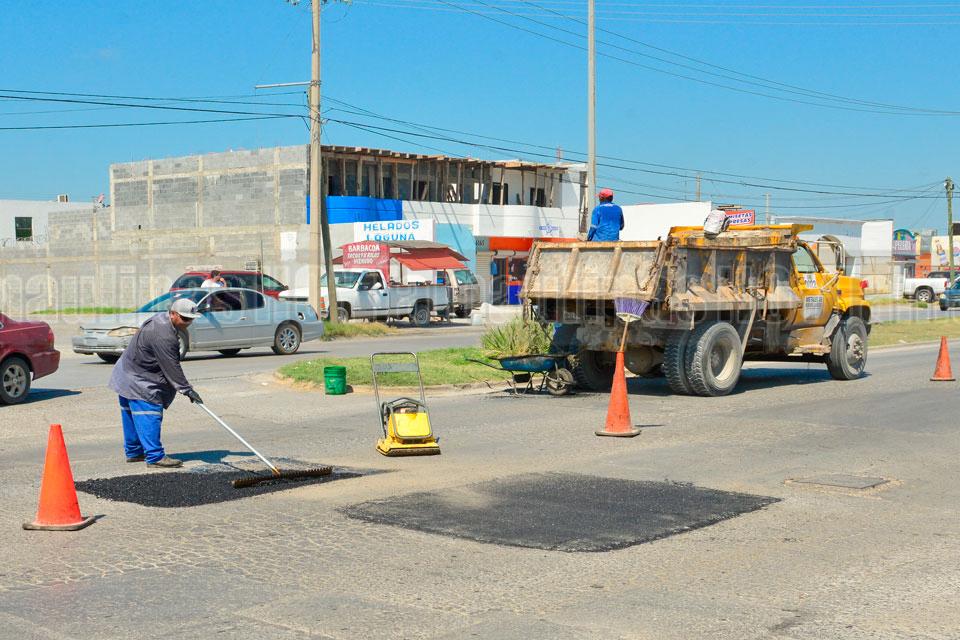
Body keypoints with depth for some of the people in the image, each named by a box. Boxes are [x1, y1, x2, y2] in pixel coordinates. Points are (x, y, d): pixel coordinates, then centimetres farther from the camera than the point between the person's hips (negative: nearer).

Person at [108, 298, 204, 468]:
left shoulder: (160, 320, 8)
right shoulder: (163, 335, -27)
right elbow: (171, 367, -27)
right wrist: (187, 390, -23)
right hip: (139, 381, -11)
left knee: (131, 415, 16)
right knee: (149, 416, -13)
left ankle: (133, 452, 24)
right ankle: (155, 457, -15)